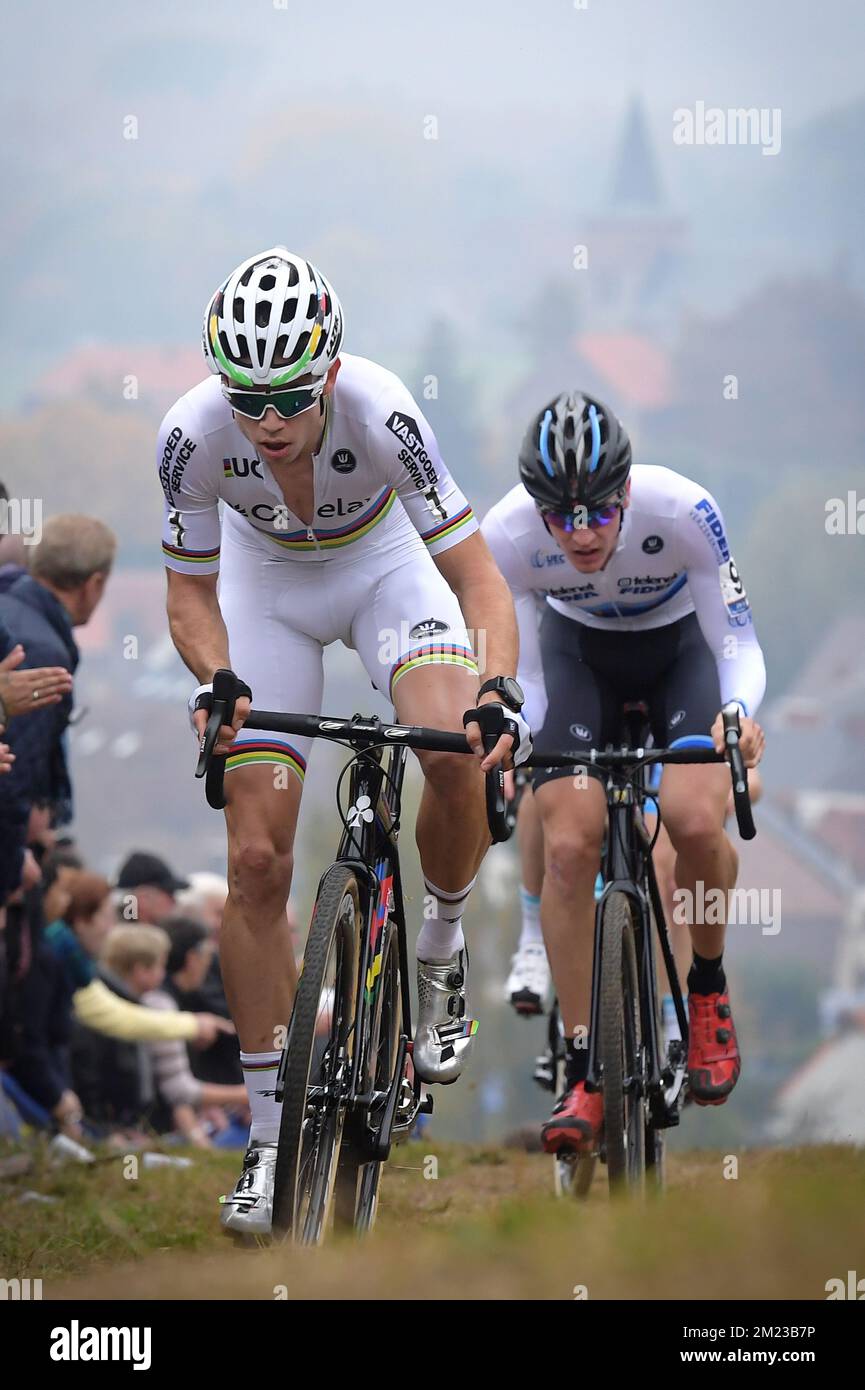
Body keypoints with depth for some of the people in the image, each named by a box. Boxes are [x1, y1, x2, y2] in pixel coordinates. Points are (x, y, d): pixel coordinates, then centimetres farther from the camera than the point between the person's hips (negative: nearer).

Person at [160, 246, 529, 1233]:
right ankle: (269, 1138, 2)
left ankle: (441, 948, 2)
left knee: (457, 754, -30)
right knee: (256, 861, -8)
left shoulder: (381, 413, -35)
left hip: (384, 567, -1)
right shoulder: (193, 436, -30)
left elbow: (476, 575, -30)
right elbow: (190, 594, -15)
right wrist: (217, 681, -35)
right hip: (266, 587, 1)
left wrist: (498, 687, -47)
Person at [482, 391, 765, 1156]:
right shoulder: (508, 534, -29)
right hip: (580, 649, 1)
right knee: (568, 843, -17)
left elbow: (738, 642, -27)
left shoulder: (682, 511, -35)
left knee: (695, 821, -25)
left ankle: (709, 987, 5)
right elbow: (523, 673, -17)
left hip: (683, 642, -1)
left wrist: (740, 711, -47)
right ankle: (583, 1076, -7)